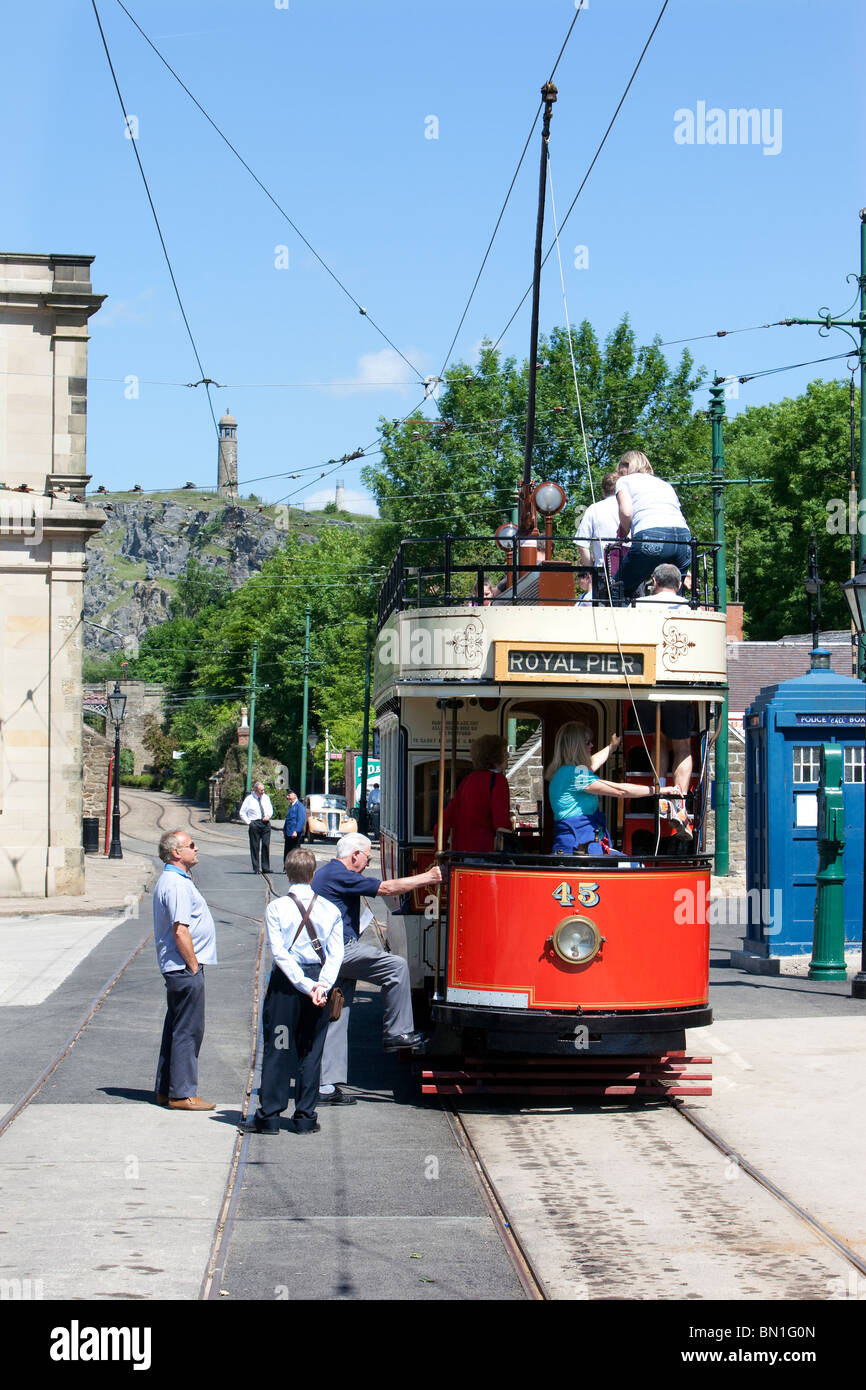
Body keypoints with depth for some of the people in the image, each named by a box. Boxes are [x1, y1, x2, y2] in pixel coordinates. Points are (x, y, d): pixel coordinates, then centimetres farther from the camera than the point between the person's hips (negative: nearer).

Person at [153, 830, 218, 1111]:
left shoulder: (169, 880, 16)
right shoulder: (177, 885, -18)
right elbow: (180, 932, -23)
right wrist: (194, 966, -17)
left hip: (174, 968, 11)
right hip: (185, 968, -11)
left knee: (176, 1029, 15)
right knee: (188, 1031, -6)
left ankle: (166, 1090, 21)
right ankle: (182, 1094, -3)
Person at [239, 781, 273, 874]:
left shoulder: (266, 797, 12)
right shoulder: (249, 799, -1)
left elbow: (270, 809, 22)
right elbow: (242, 813, 2)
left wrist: (268, 816, 1)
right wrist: (248, 822, -6)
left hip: (266, 823, 3)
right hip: (255, 823, -3)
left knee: (266, 845, 0)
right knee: (255, 846, -1)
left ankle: (266, 867, 6)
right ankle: (256, 868, 3)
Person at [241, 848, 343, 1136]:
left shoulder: (276, 908, -6)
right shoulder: (330, 909, 1)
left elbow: (279, 952, -14)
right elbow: (336, 953, -6)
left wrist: (305, 985, -14)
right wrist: (321, 985, -13)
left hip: (284, 982, -2)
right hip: (319, 979, 2)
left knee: (277, 1050, 4)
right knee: (311, 1052, 9)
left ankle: (269, 1116, 5)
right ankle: (305, 1118, 10)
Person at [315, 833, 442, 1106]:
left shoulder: (326, 873, 21)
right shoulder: (339, 876, -11)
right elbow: (386, 888, -13)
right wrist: (428, 878, -8)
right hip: (340, 950, -10)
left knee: (335, 1019, 8)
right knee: (395, 966, -8)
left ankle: (328, 1086, 6)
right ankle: (397, 1032, -2)